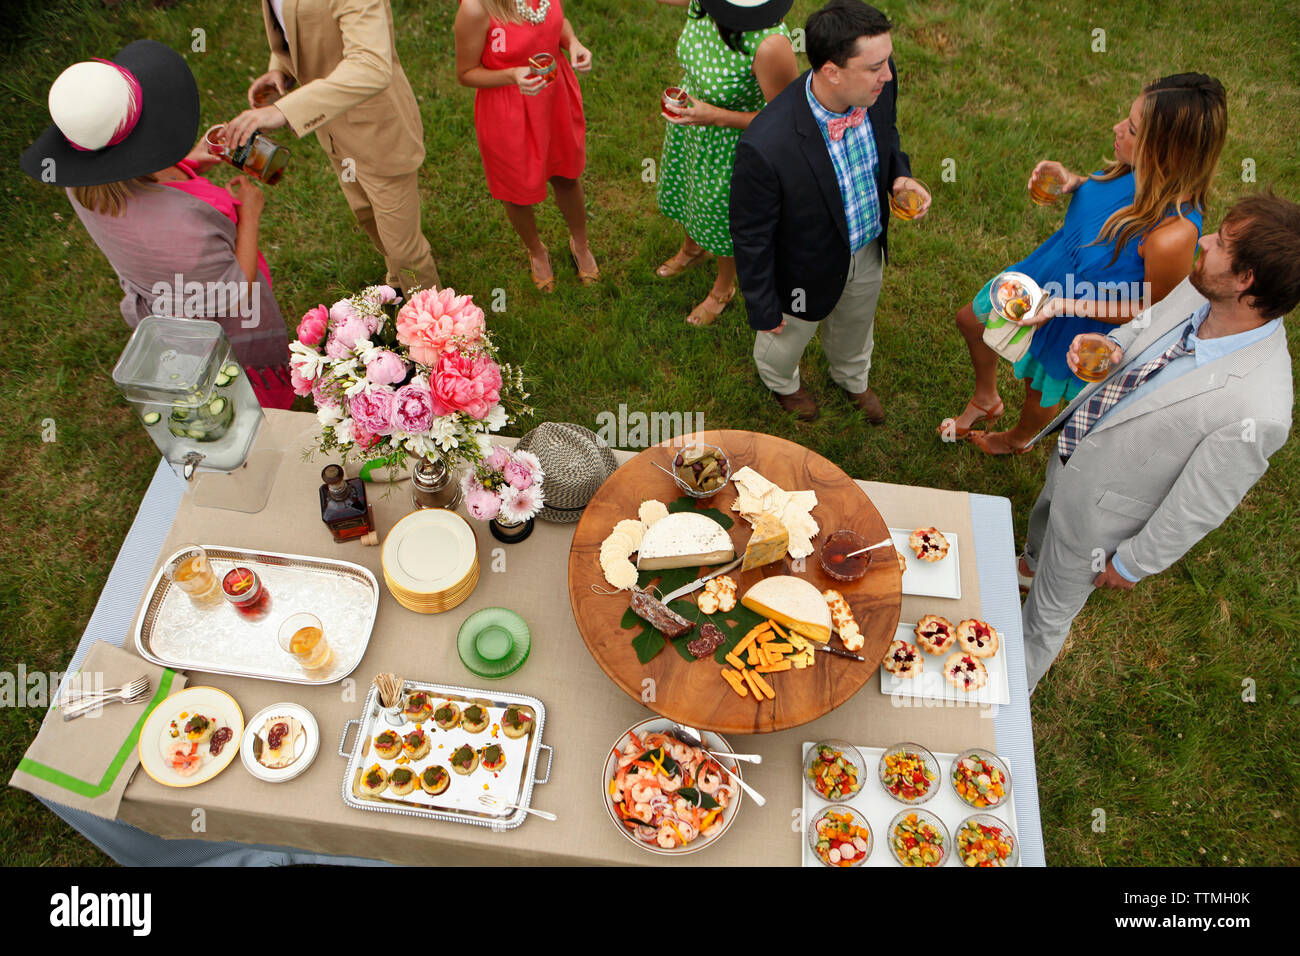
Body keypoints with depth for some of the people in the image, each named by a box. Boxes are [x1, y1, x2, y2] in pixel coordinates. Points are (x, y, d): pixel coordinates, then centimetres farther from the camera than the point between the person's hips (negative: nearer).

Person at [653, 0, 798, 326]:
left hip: (733, 141, -6)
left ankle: (724, 288, 51)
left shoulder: (770, 45, -41)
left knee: (724, 216, 19)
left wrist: (717, 116, -34)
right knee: (684, 189, 32)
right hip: (688, 119, 7)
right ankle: (693, 249, 66)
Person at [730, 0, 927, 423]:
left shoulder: (877, 82, -24)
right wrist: (763, 309, -14)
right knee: (788, 337, 28)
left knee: (856, 325, 35)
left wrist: (899, 174, -16)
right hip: (810, 269, -5)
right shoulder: (766, 146, -42)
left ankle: (853, 379, 70)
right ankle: (781, 383, 66)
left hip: (869, 247, 6)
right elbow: (751, 236, -26)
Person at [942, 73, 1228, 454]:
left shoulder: (1173, 236, -41)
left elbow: (1151, 311, -25)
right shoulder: (1139, 171, -21)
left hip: (1085, 323, -7)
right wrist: (1074, 181, -15)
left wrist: (1067, 306, -30)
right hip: (1049, 271, 7)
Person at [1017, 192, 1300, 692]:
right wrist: (1111, 346, -20)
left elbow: (1195, 509, -26)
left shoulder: (1254, 413, -40)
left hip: (1099, 509, -6)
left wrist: (1132, 564, -11)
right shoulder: (1195, 292, -20)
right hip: (1071, 453, 7)